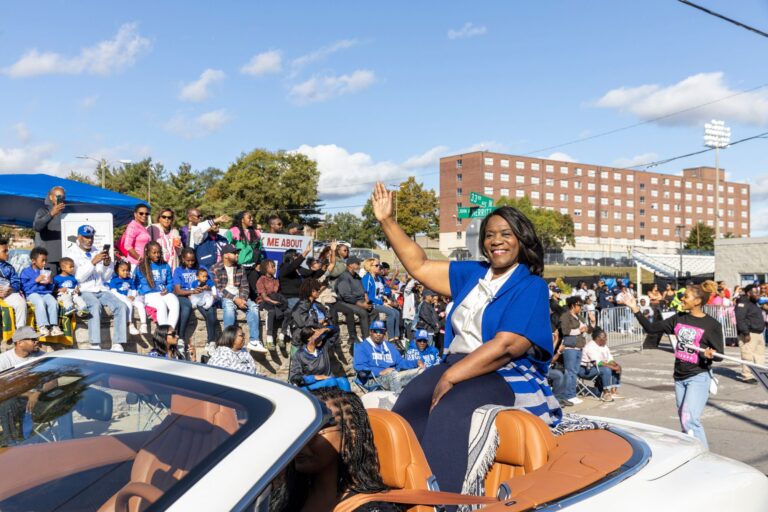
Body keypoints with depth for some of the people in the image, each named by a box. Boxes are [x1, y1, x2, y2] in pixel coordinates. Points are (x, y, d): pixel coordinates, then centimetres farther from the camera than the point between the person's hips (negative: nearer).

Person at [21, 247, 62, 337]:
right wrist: (36, 280, -12)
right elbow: (24, 287, -5)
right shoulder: (26, 272, 7)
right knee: (40, 302, -37)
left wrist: (51, 282, -1)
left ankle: (54, 326, -32)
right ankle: (42, 327, -42)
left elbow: (50, 289, 21)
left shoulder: (46, 272, 19)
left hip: (45, 293, 4)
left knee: (53, 302, -30)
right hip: (33, 293, -4)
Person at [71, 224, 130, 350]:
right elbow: (79, 277, -8)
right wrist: (93, 262, -17)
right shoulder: (74, 255, 6)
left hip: (101, 290, 5)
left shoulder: (98, 253, 21)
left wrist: (107, 264, -2)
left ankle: (117, 345, -24)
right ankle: (95, 346, -40)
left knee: (121, 306, -21)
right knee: (95, 305, -37)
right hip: (84, 291, -5)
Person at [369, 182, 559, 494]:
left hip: (507, 378, -6)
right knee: (410, 404, -24)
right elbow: (419, 267, 18)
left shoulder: (531, 286, -4)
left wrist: (450, 377, -21)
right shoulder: (473, 274, 16)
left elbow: (504, 347, -16)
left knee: (450, 410, -35)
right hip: (457, 367, 6)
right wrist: (387, 221, 12)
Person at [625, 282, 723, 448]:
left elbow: (719, 354, -4)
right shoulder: (678, 319, 5)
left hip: (698, 377, -6)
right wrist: (636, 310, 1)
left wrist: (710, 354, -26)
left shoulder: (712, 325, -10)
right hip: (680, 377, 6)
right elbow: (651, 328, 8)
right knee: (684, 418, 13)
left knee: (689, 419, -16)